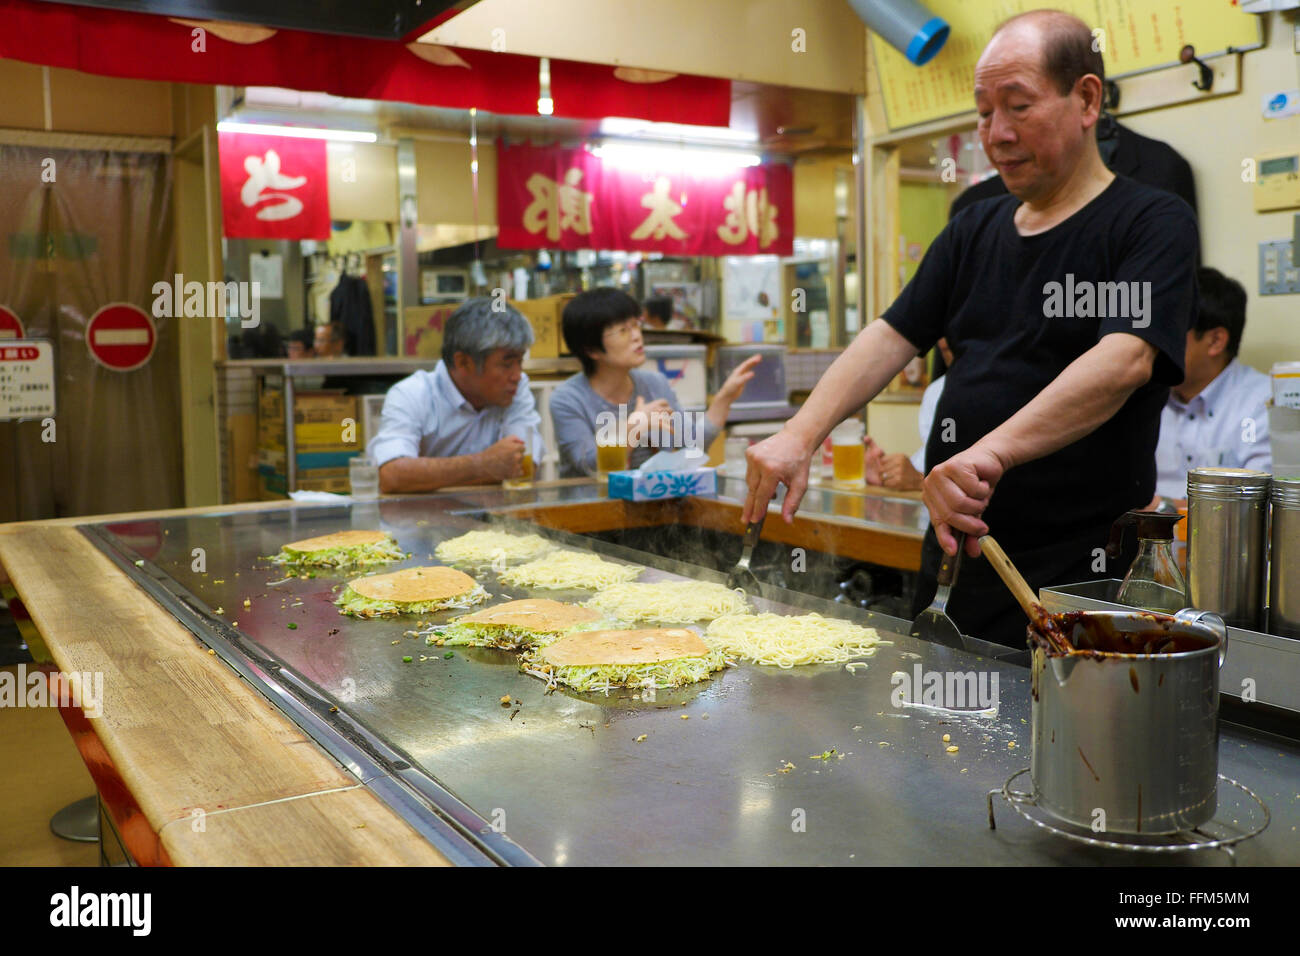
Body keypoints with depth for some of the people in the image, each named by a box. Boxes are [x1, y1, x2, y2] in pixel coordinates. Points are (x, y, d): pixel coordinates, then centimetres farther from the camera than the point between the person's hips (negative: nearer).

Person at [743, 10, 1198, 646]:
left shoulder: (1153, 224, -6)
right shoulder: (974, 230, 14)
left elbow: (1124, 360, -22)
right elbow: (890, 338, 8)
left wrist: (992, 452, -36)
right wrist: (801, 436, -7)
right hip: (953, 549, 6)